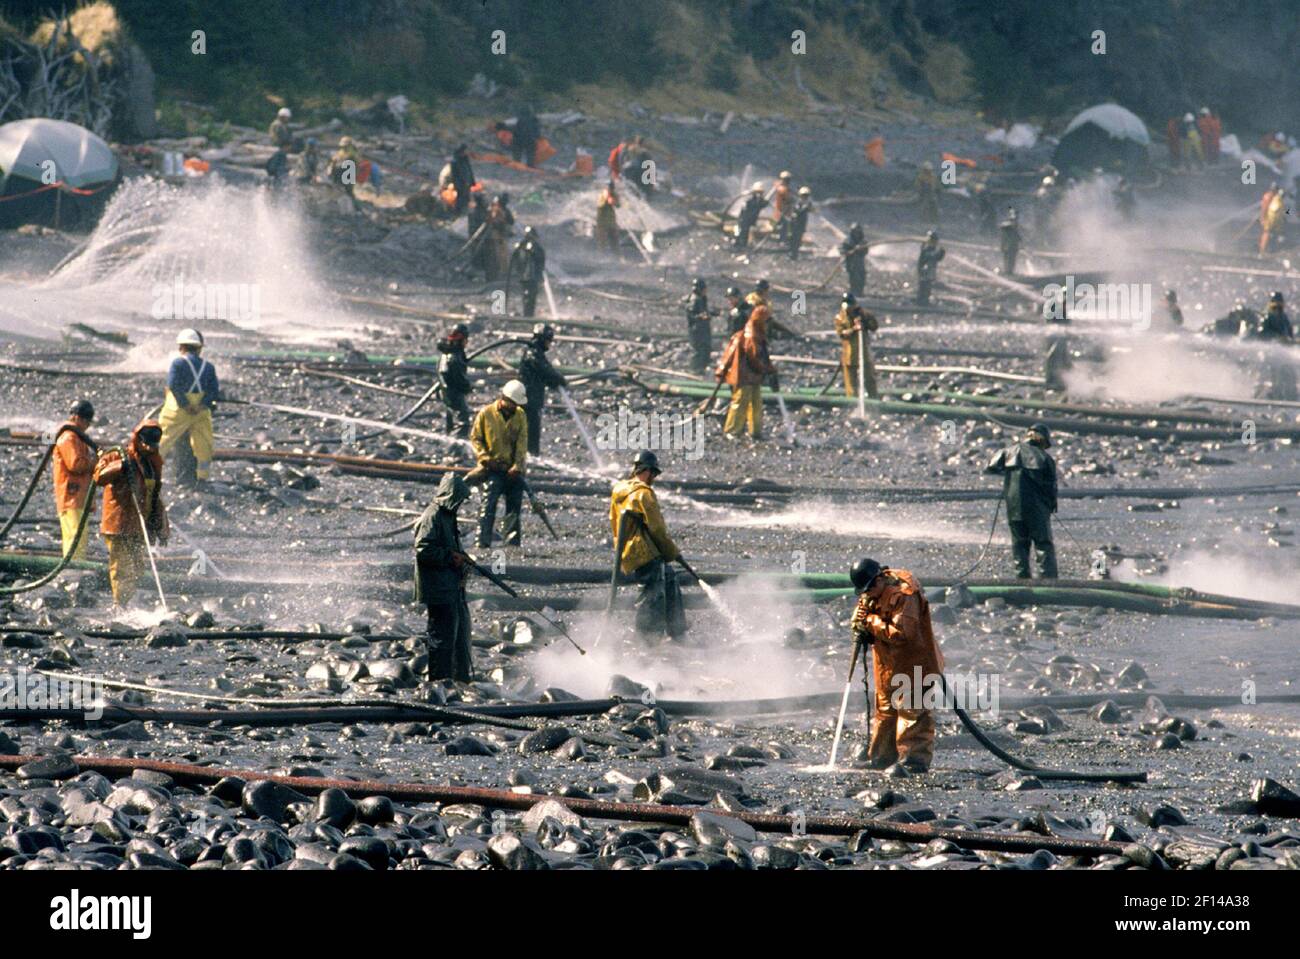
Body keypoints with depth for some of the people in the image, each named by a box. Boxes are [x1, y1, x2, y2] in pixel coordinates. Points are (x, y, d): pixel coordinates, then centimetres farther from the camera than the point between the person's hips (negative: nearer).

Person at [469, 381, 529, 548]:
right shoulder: (486, 414, -3)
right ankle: (483, 542, -15)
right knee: (488, 504, -13)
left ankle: (512, 543, 13)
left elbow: (522, 443, 2)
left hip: (513, 470, 4)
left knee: (514, 506, 6)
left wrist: (518, 465, -10)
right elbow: (475, 438, 3)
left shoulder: (520, 416, 6)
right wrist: (484, 457, -11)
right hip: (493, 468, -3)